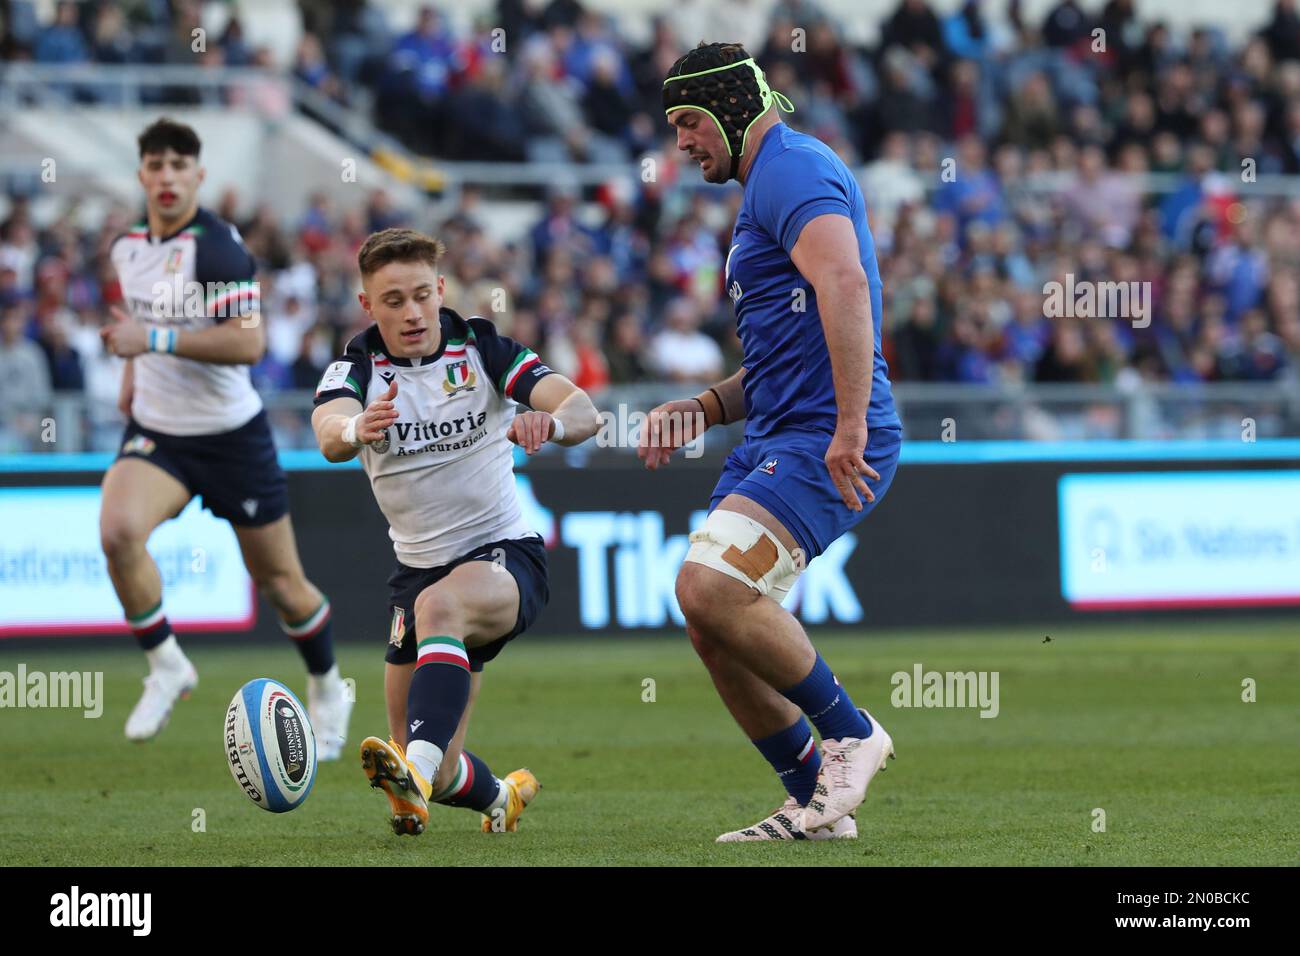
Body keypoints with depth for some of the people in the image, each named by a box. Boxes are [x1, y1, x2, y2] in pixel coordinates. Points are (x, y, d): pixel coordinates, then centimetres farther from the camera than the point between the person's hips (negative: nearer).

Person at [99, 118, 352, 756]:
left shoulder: (216, 246, -19)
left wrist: (154, 341, -31)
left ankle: (327, 690, 34)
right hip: (155, 433, 4)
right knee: (117, 530, -26)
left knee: (280, 582, 6)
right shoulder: (128, 245, 3)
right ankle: (164, 666, -6)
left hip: (230, 435, -4)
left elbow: (249, 342, -29)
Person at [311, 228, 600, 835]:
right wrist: (356, 429, -56)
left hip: (505, 553, -3)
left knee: (439, 605, -40)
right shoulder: (357, 368, -6)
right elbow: (330, 435, -30)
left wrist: (549, 421, -46)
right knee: (437, 775, 3)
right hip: (419, 566, 3)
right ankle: (500, 798, 37)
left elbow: (584, 411, -21)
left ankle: (418, 768, -56)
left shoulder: (482, 348, -8)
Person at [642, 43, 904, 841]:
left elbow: (844, 283, -26)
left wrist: (852, 424, -31)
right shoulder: (771, 184, 26)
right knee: (712, 624, 4)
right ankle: (816, 804, 11)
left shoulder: (791, 168, -8)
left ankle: (852, 734, -7)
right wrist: (702, 409, 18)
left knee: (709, 586, -24)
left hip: (827, 446, -11)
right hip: (775, 440, 11)